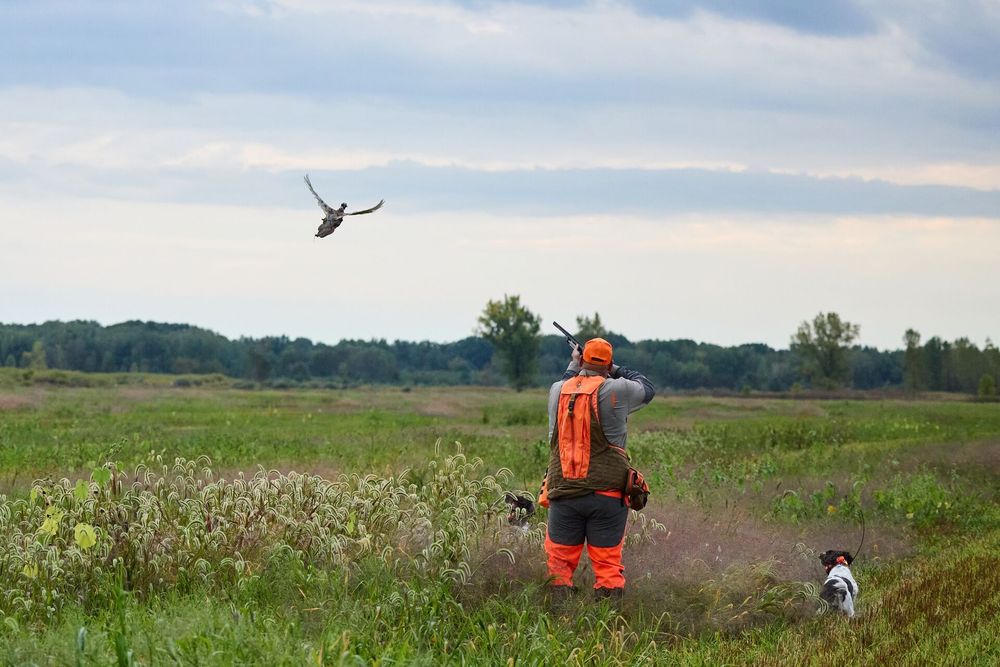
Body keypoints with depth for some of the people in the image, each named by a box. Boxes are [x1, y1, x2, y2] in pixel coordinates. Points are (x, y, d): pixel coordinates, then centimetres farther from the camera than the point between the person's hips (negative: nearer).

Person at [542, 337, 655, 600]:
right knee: (608, 565, 2)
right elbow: (647, 387, 13)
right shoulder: (615, 391, -7)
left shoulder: (557, 391, 5)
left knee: (559, 564, 8)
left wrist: (573, 365, 40)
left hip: (563, 493, 3)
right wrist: (616, 371, 21)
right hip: (607, 494, -2)